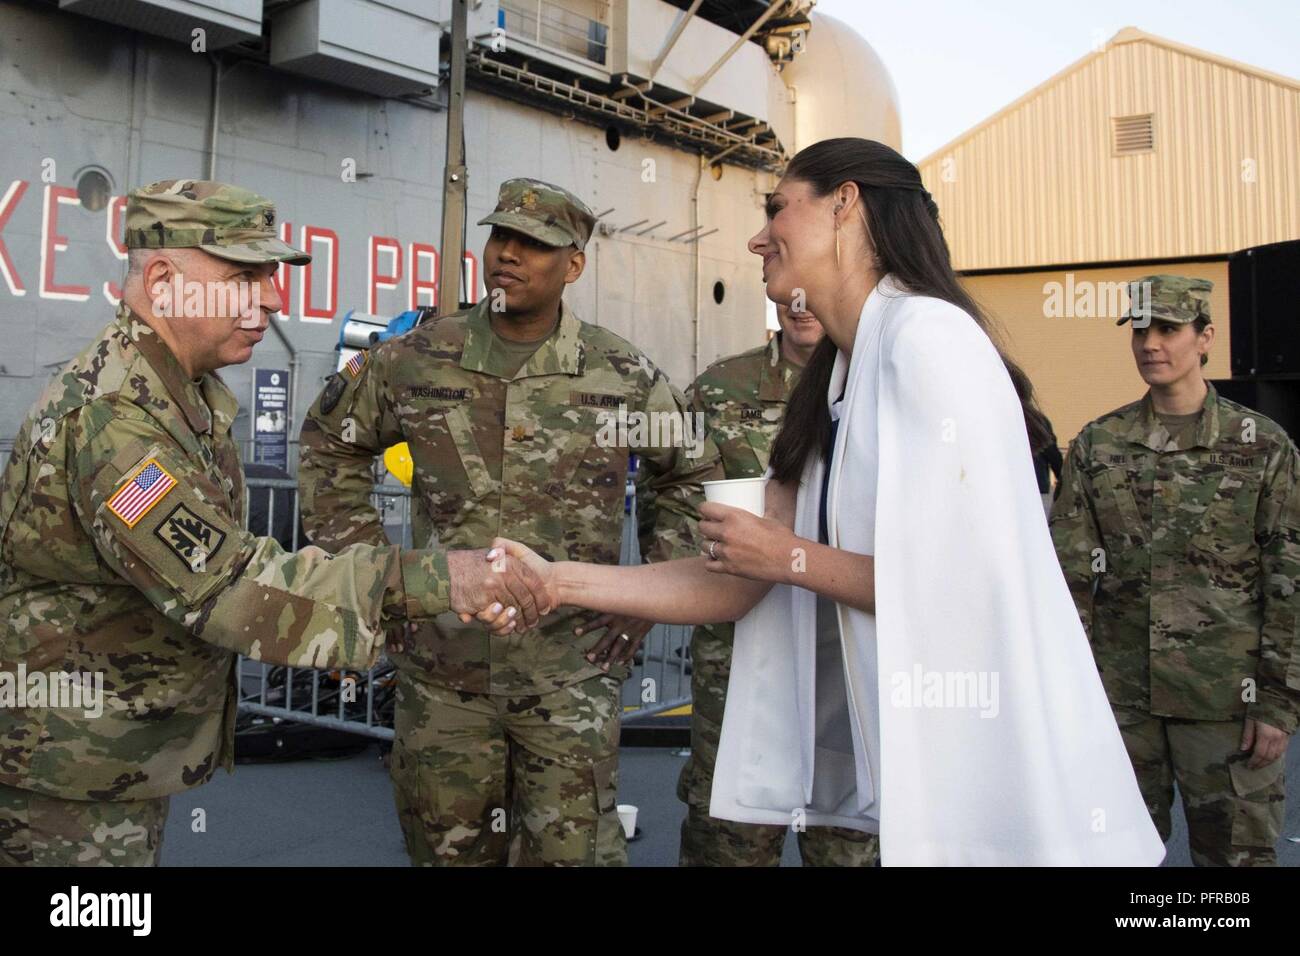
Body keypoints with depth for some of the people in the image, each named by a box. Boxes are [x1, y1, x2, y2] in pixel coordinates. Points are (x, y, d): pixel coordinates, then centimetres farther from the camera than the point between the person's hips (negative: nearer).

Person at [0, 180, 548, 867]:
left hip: (139, 751, 9)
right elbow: (227, 586, -35)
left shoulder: (192, 392, 5)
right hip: (71, 768, -9)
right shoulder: (107, 416, -27)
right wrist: (426, 581, -38)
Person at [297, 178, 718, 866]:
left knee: (574, 848, 3)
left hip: (572, 675, -1)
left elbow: (692, 475, 11)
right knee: (450, 850, 16)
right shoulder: (416, 360, -1)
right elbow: (329, 446, 13)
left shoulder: (625, 376, -3)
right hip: (442, 673, 2)